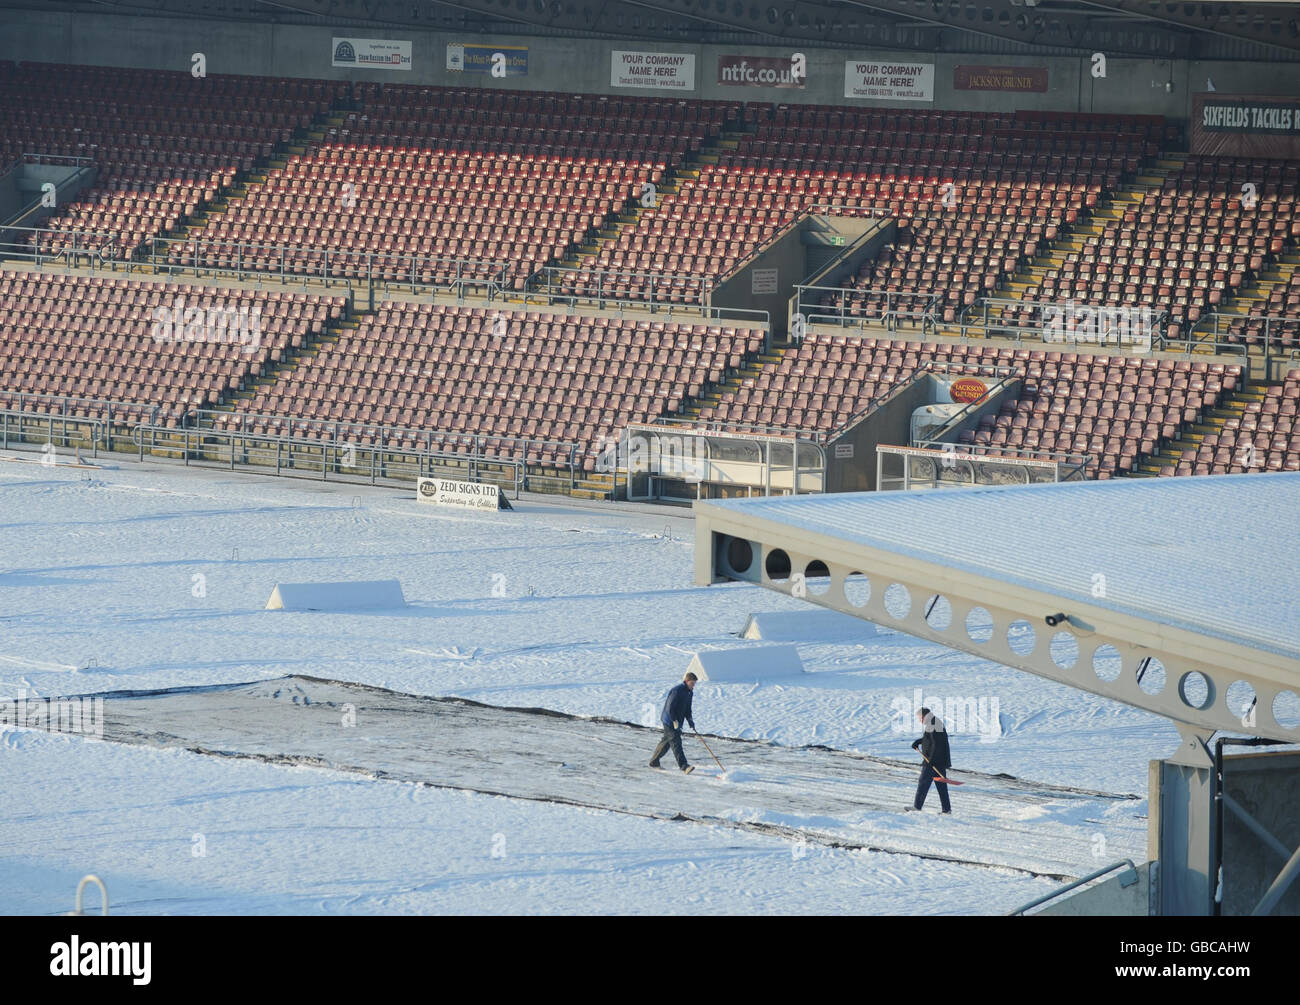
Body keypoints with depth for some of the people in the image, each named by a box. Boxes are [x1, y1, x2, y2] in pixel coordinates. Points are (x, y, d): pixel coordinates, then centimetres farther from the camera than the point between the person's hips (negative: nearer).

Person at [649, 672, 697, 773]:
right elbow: (670, 707, -22)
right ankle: (684, 766, -23)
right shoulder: (677, 691, -19)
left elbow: (687, 709, 21)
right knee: (676, 742, -14)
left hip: (677, 722, 10)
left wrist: (690, 720, 6)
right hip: (669, 720, -10)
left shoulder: (689, 693, 11)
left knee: (666, 742, 16)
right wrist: (675, 721, -22)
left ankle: (654, 762, 28)